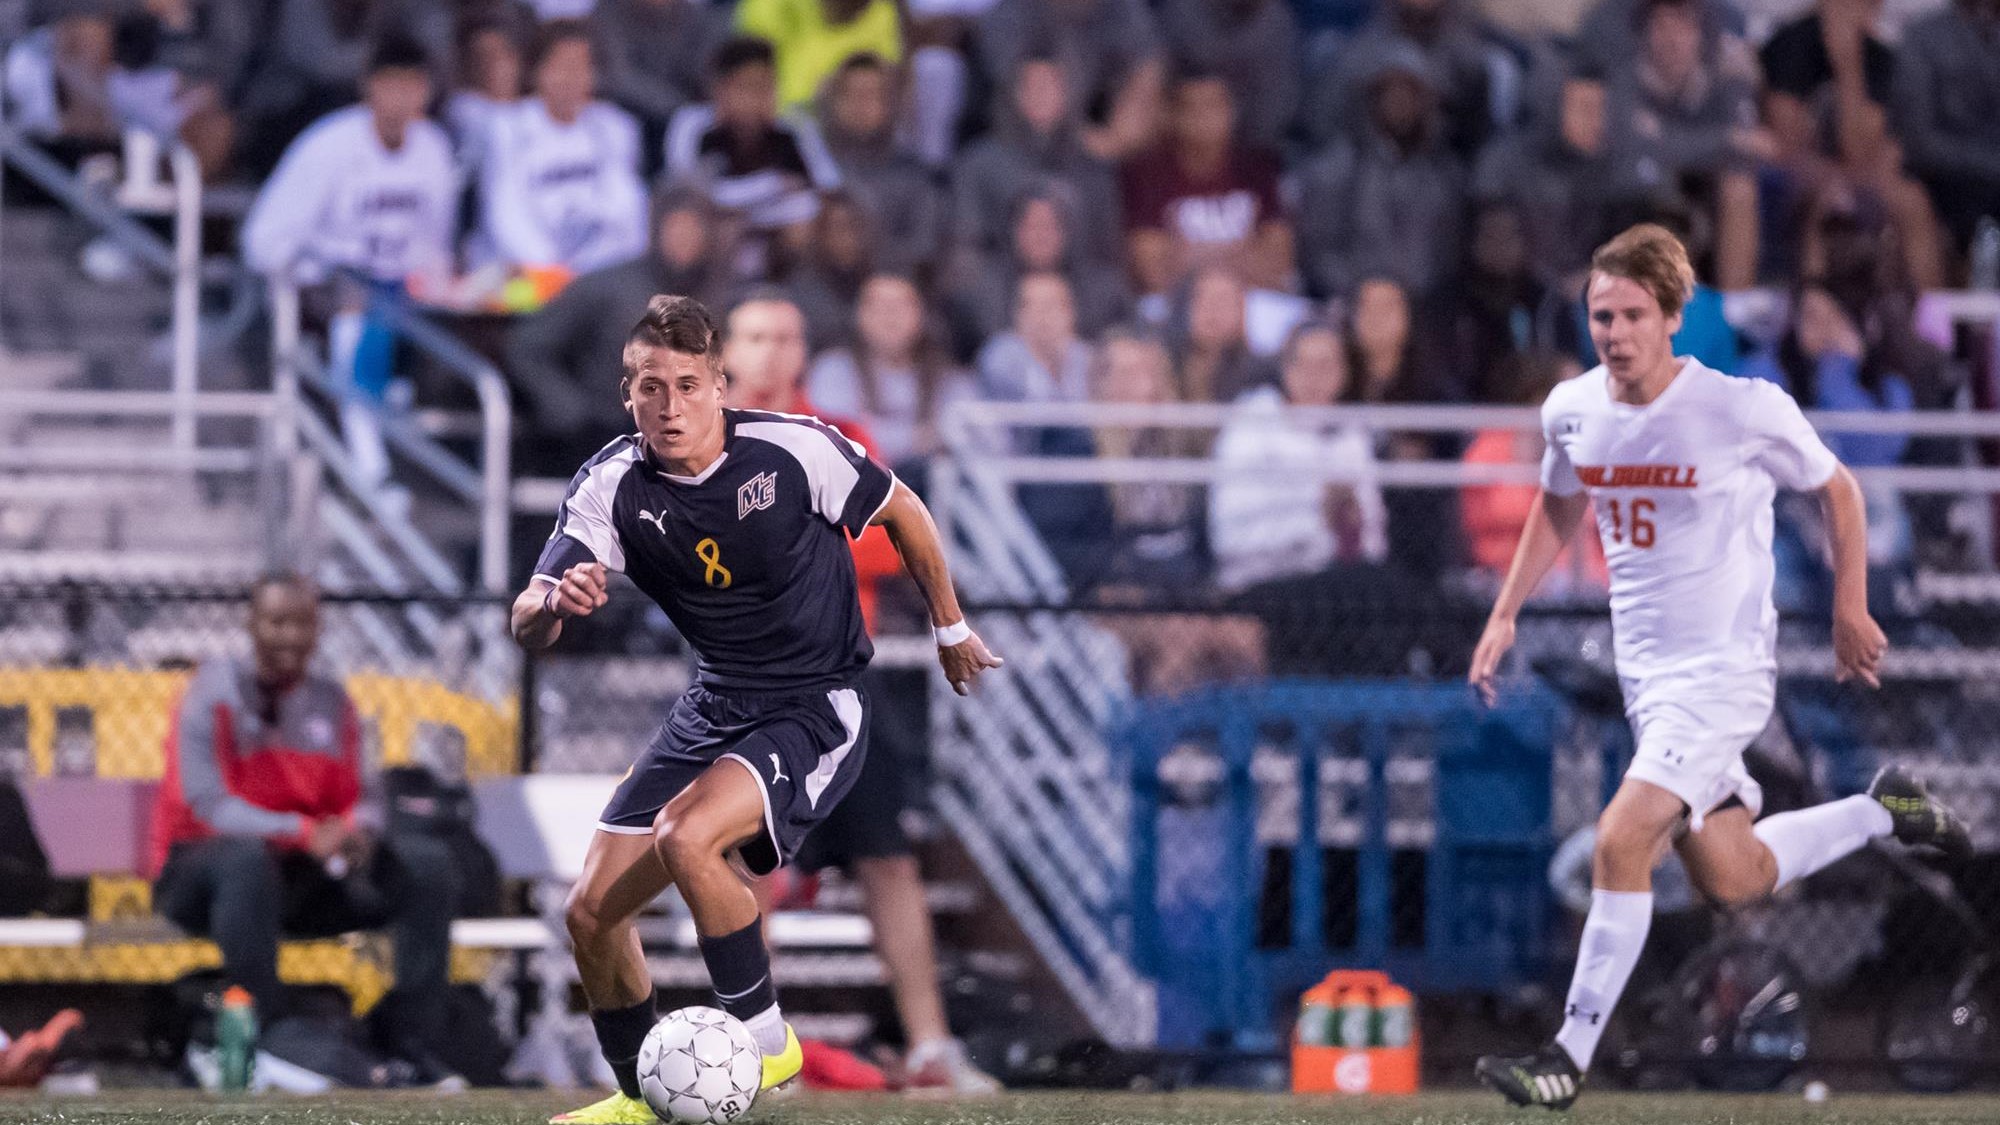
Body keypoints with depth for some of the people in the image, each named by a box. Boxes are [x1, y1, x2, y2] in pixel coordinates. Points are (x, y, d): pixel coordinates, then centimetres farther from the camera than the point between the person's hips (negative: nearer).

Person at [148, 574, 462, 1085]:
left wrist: (352, 836, -17)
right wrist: (304, 833, -29)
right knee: (247, 859, -41)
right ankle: (269, 1040, -37)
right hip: (195, 871, -6)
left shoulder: (331, 702, 11)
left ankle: (417, 1045, -14)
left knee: (427, 861, -9)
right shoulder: (213, 693, -8)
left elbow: (350, 808, 10)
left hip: (304, 879, 6)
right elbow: (208, 806, -18)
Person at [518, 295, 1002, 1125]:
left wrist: (950, 627, 12)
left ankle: (764, 1039, -12)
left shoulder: (791, 450, -19)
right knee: (591, 913, 1)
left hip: (817, 710, -5)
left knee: (686, 839, -31)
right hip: (714, 708, 5)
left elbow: (901, 511, 1)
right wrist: (557, 602, -43)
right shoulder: (612, 487, -12)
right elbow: (527, 627, -19)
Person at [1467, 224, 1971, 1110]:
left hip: (1723, 670, -7)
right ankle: (1885, 812, 39)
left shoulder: (1746, 410, -18)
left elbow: (1836, 490, 0)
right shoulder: (1573, 411, -3)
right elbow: (1559, 507, 20)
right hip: (1643, 666, 7)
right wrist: (1505, 615, 12)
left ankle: (1570, 1057, -14)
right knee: (1729, 879, 14)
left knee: (1621, 843, -20)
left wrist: (1850, 612, 2)